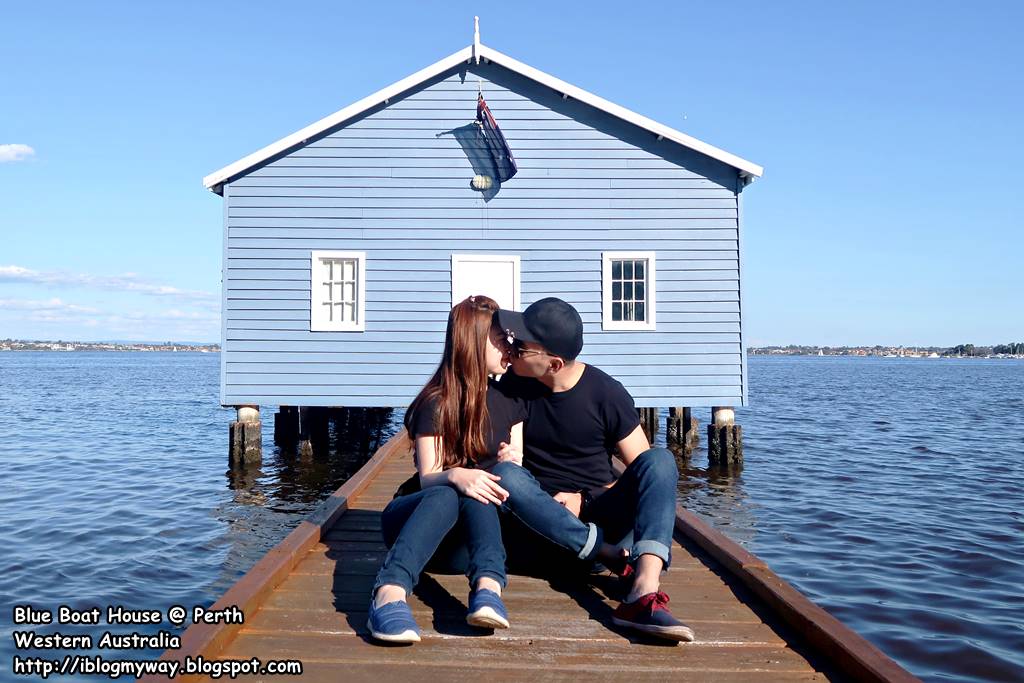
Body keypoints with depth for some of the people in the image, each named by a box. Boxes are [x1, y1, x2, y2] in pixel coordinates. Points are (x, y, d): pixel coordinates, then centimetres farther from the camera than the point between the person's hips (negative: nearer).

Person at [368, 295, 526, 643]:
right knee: (446, 495, -39)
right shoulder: (436, 404, -6)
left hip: (466, 540, 3)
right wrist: (454, 475, -38)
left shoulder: (510, 399, 9)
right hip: (419, 511, -3)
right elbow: (427, 478, -14)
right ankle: (390, 593, -60)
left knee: (477, 491, -33)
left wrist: (510, 463, -15)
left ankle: (488, 588, -56)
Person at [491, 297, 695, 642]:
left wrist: (586, 501, -15)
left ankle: (645, 591, -48)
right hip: (541, 520, 1)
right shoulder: (513, 384, 0)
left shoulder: (606, 393, -7)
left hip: (598, 515, -1)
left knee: (661, 460, -27)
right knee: (504, 474, -31)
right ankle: (616, 560, -31)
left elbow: (644, 469, -4)